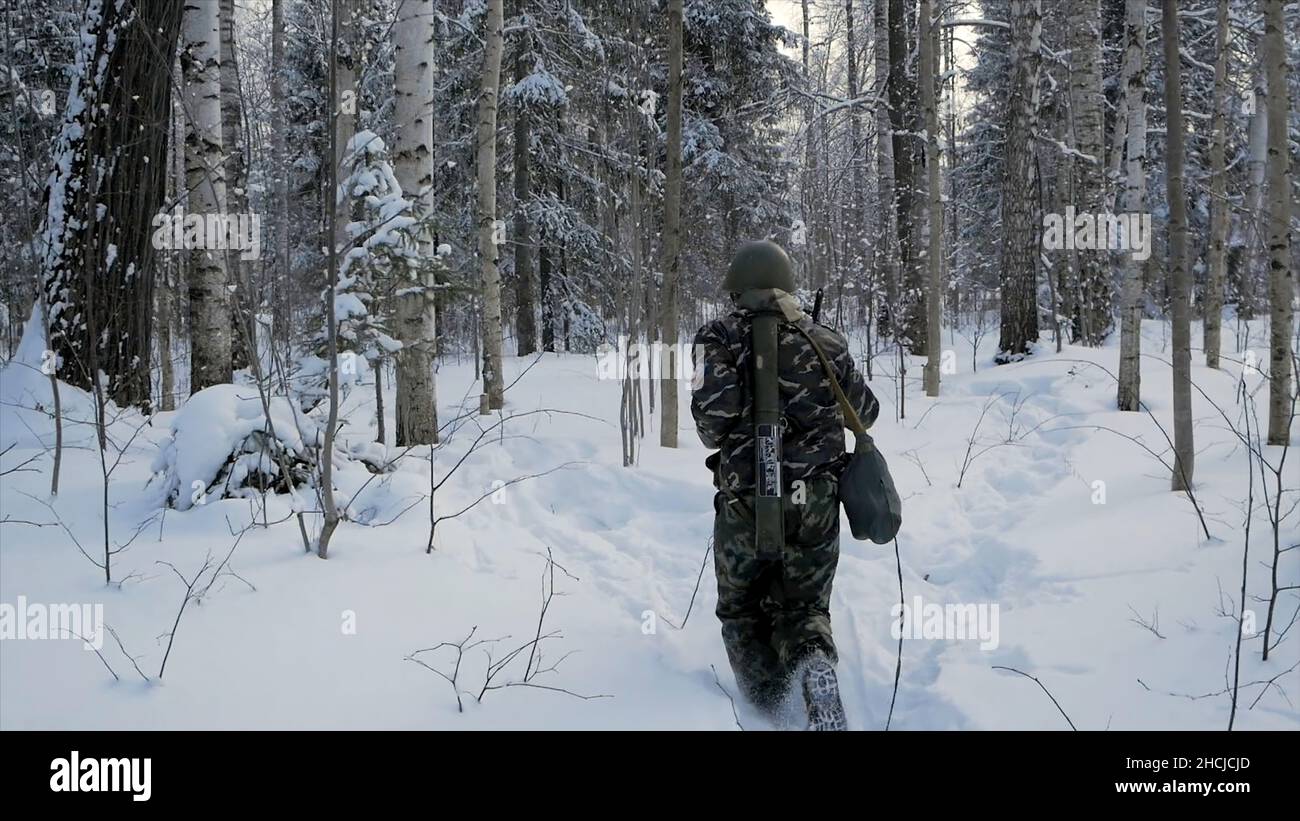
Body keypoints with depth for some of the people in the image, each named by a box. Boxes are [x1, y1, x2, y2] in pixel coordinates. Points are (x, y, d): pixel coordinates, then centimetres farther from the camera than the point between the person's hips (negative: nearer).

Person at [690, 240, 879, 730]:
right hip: (816, 501, 2)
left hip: (747, 497, -2)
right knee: (804, 607, 15)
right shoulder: (825, 340, 7)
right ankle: (815, 666, -17)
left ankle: (767, 704, 7)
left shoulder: (721, 337, -4)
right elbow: (866, 412, 16)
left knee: (742, 608, 20)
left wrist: (721, 445, 5)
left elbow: (713, 411, -17)